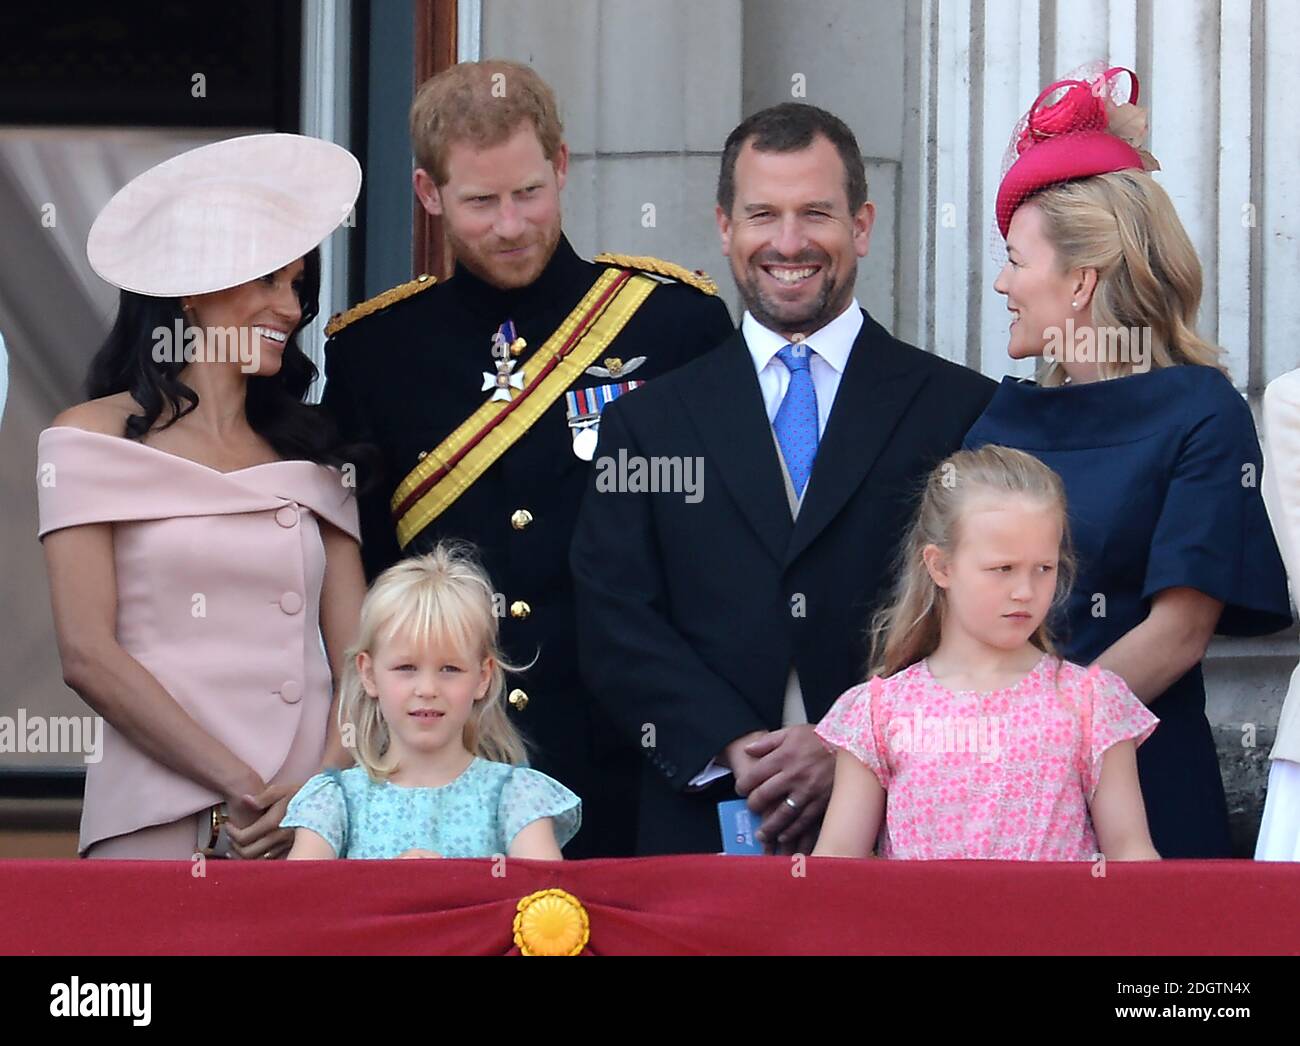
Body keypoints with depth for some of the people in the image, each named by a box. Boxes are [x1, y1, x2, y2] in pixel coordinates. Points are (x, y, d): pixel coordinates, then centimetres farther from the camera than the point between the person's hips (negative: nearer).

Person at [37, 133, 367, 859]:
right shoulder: (94, 439, 3)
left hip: (312, 830, 3)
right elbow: (88, 655, -6)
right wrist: (241, 787, -13)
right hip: (158, 827, -3)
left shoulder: (312, 453, 14)